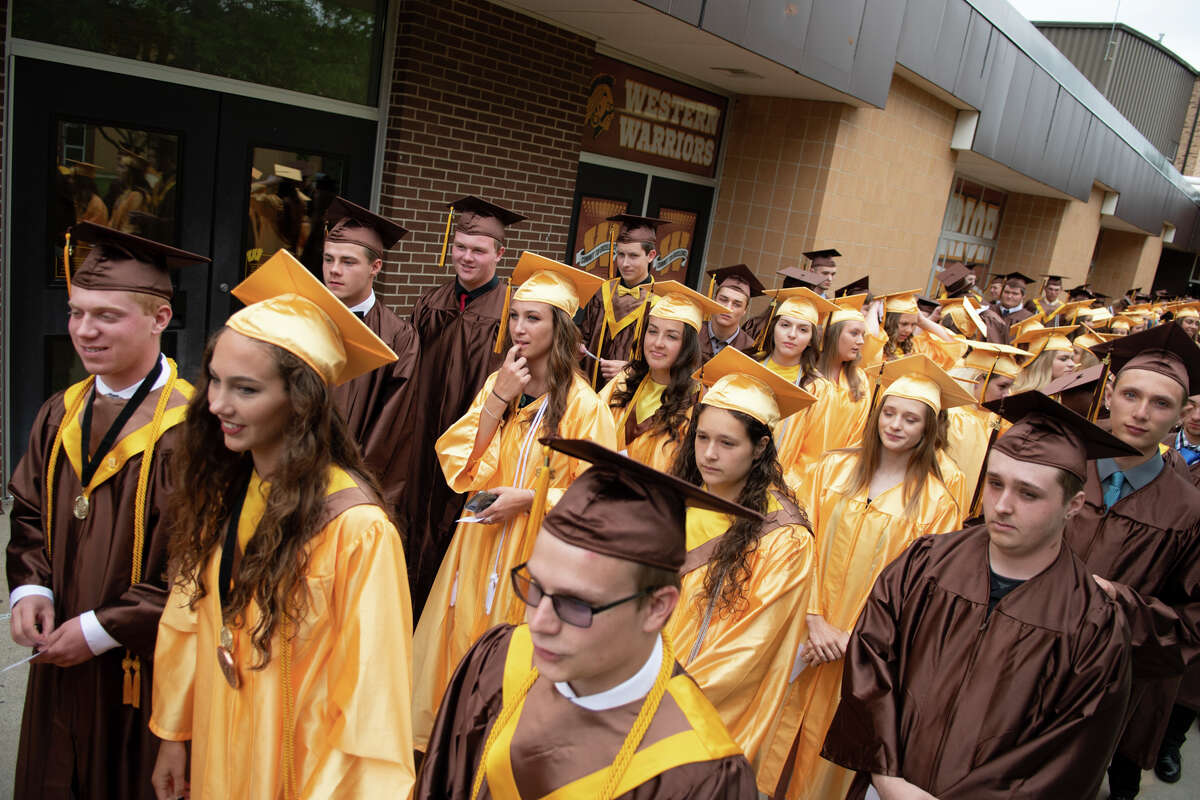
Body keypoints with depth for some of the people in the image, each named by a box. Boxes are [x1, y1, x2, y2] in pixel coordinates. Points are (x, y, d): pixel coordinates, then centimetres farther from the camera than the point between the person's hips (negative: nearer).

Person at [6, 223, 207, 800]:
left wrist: (103, 628, -17)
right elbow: (30, 514, 12)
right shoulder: (61, 415, 1)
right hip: (61, 662, 6)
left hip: (145, 670, -6)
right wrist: (29, 587, -6)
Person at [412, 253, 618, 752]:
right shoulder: (495, 384, 3)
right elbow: (460, 468, -4)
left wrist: (528, 498, -19)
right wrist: (499, 399, -13)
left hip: (536, 560, -4)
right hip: (479, 548, 5)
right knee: (463, 653, 14)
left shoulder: (583, 406, -12)